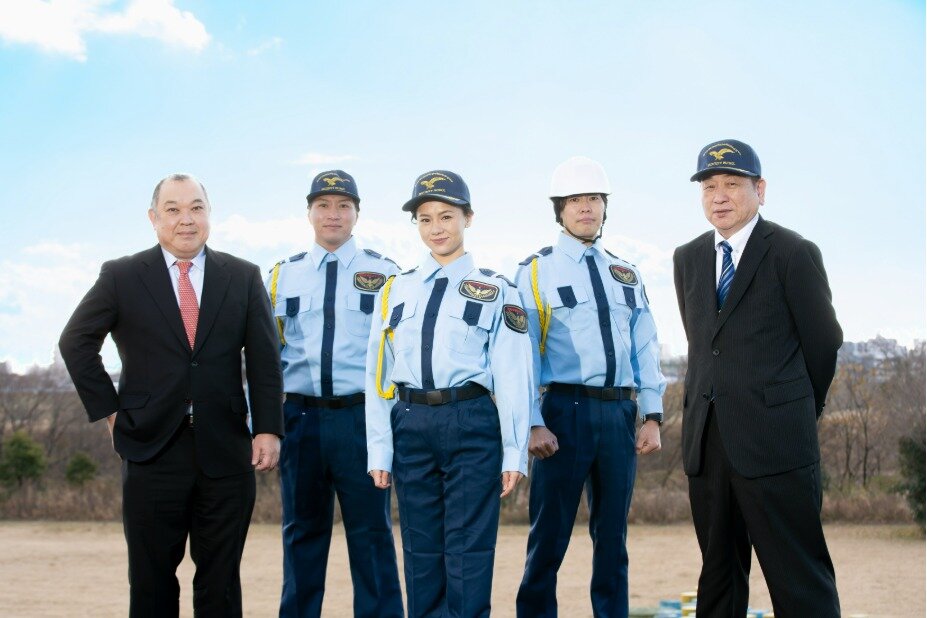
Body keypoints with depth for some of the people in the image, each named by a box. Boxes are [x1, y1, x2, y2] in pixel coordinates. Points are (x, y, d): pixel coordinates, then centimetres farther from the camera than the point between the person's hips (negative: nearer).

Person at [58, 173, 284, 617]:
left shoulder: (243, 277, 6)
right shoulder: (120, 277, 3)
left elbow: (264, 359, 4)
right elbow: (75, 342, 6)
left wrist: (268, 429, -5)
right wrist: (108, 410, -1)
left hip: (226, 451, 1)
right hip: (152, 449, -1)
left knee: (220, 581, 8)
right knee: (151, 580, 8)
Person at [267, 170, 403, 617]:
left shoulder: (384, 273, 5)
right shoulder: (282, 276, 11)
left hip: (362, 416, -2)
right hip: (300, 417, 2)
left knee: (371, 533, 3)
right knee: (302, 532, 11)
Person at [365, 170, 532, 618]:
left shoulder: (495, 290, 4)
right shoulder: (395, 291, 11)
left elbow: (513, 376, 0)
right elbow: (378, 375, 9)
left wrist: (514, 453, -4)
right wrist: (379, 451, 5)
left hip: (472, 424, -3)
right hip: (411, 425, 3)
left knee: (468, 548, 0)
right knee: (420, 548, 11)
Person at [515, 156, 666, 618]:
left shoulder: (626, 274, 15)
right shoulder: (536, 271, 1)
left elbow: (646, 349, 12)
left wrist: (652, 416, 4)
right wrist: (534, 423, -13)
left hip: (619, 412, 4)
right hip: (566, 410, -4)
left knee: (613, 535, 12)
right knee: (550, 534, 0)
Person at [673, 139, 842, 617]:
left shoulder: (794, 253, -4)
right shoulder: (687, 259, 12)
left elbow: (823, 342, 2)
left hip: (774, 440, -5)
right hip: (706, 440, 6)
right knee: (718, 577, 13)